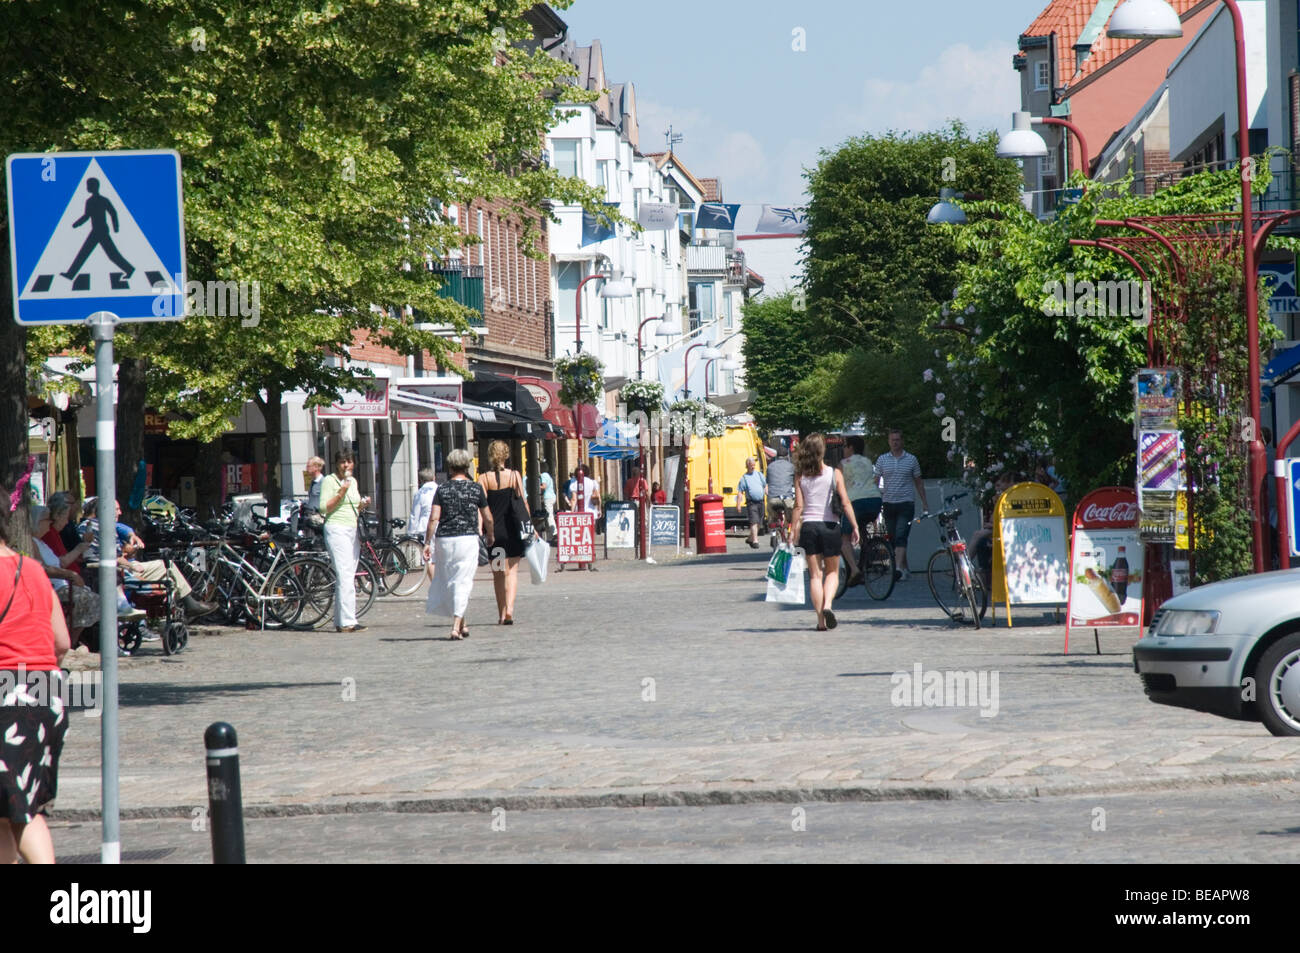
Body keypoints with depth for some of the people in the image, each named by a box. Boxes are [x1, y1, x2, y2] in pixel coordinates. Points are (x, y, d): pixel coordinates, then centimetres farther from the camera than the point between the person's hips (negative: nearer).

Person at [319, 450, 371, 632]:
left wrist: (362, 505, 6)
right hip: (337, 530, -8)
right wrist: (341, 493, -21)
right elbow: (324, 508, -12)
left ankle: (340, 622, 8)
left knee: (348, 578, 5)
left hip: (353, 530, 8)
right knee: (345, 577, -14)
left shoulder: (353, 481, 17)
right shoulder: (329, 481, -5)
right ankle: (347, 622, -17)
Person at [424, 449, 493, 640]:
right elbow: (488, 519, 6)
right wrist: (491, 536, 23)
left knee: (447, 581, 15)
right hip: (468, 538, -1)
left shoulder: (442, 488, 0)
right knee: (463, 582, -2)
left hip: (444, 540, 1)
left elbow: (434, 518, -5)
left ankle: (461, 624, 23)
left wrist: (427, 543, 0)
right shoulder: (475, 488, 1)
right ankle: (456, 627, -13)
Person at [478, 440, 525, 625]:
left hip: (493, 531, 1)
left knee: (497, 573, 13)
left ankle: (501, 614, 17)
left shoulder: (484, 478, -2)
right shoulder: (515, 476, -2)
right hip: (512, 530, -1)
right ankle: (509, 608, -20)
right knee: (512, 570, 1)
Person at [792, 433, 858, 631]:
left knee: (815, 574, 7)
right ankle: (827, 605, -12)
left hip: (808, 527, 1)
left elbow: (798, 506, -3)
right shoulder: (835, 474, -3)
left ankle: (821, 620, 2)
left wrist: (793, 531, 0)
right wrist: (855, 527, 0)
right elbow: (845, 503, -6)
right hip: (830, 526, -1)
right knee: (832, 571, 14)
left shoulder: (801, 477, 0)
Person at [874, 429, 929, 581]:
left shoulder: (911, 460, 6)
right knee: (893, 538, 5)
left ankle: (898, 568, -29)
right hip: (888, 504, 3)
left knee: (901, 536, -17)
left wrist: (925, 504, 11)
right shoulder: (882, 460, 8)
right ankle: (905, 570, 15)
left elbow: (918, 483, 13)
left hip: (906, 504, -3)